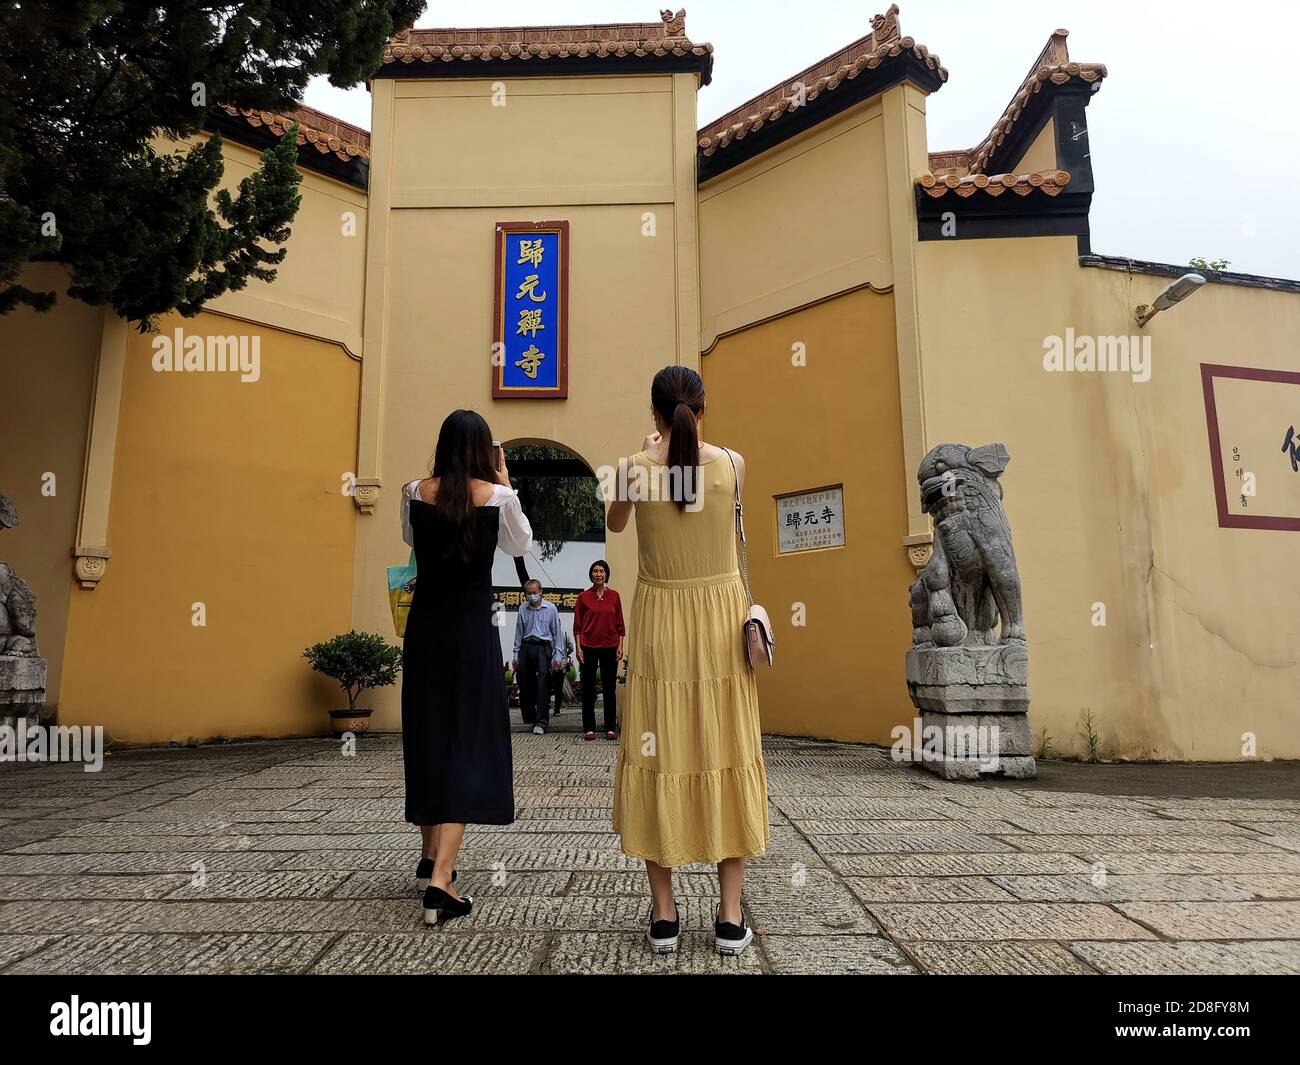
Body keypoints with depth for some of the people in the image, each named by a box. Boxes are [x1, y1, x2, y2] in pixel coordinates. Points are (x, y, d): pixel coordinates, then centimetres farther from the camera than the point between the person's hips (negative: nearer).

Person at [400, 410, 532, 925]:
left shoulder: (417, 492, -1)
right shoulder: (497, 496, -9)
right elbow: (520, 545, 10)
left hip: (425, 627, 4)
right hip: (472, 630, -3)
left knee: (427, 735, 17)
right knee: (468, 742, 1)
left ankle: (431, 856, 34)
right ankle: (440, 878, -7)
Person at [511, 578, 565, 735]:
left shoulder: (550, 608, 1)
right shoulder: (523, 609, 9)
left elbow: (557, 633, 3)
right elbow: (519, 632, 14)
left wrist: (558, 655, -2)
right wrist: (516, 655, 12)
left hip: (543, 647, -3)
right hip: (526, 647, 4)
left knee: (542, 685, -11)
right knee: (524, 684, 6)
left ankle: (541, 722, -10)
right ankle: (529, 717, 25)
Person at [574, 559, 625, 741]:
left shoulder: (614, 596, 4)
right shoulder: (584, 597, 1)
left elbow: (619, 625, 6)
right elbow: (578, 625, 2)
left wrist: (620, 647, -1)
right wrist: (578, 648, -6)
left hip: (610, 647, 1)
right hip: (588, 647, -1)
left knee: (610, 688, 5)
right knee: (588, 688, 5)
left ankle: (611, 728, 13)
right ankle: (589, 728, 12)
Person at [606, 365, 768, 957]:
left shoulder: (634, 469, -5)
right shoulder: (732, 464, -3)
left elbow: (614, 524, 16)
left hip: (659, 620, 0)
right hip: (721, 618, 1)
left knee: (659, 755, 6)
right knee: (726, 755, 6)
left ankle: (664, 915, 13)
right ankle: (730, 918, 12)